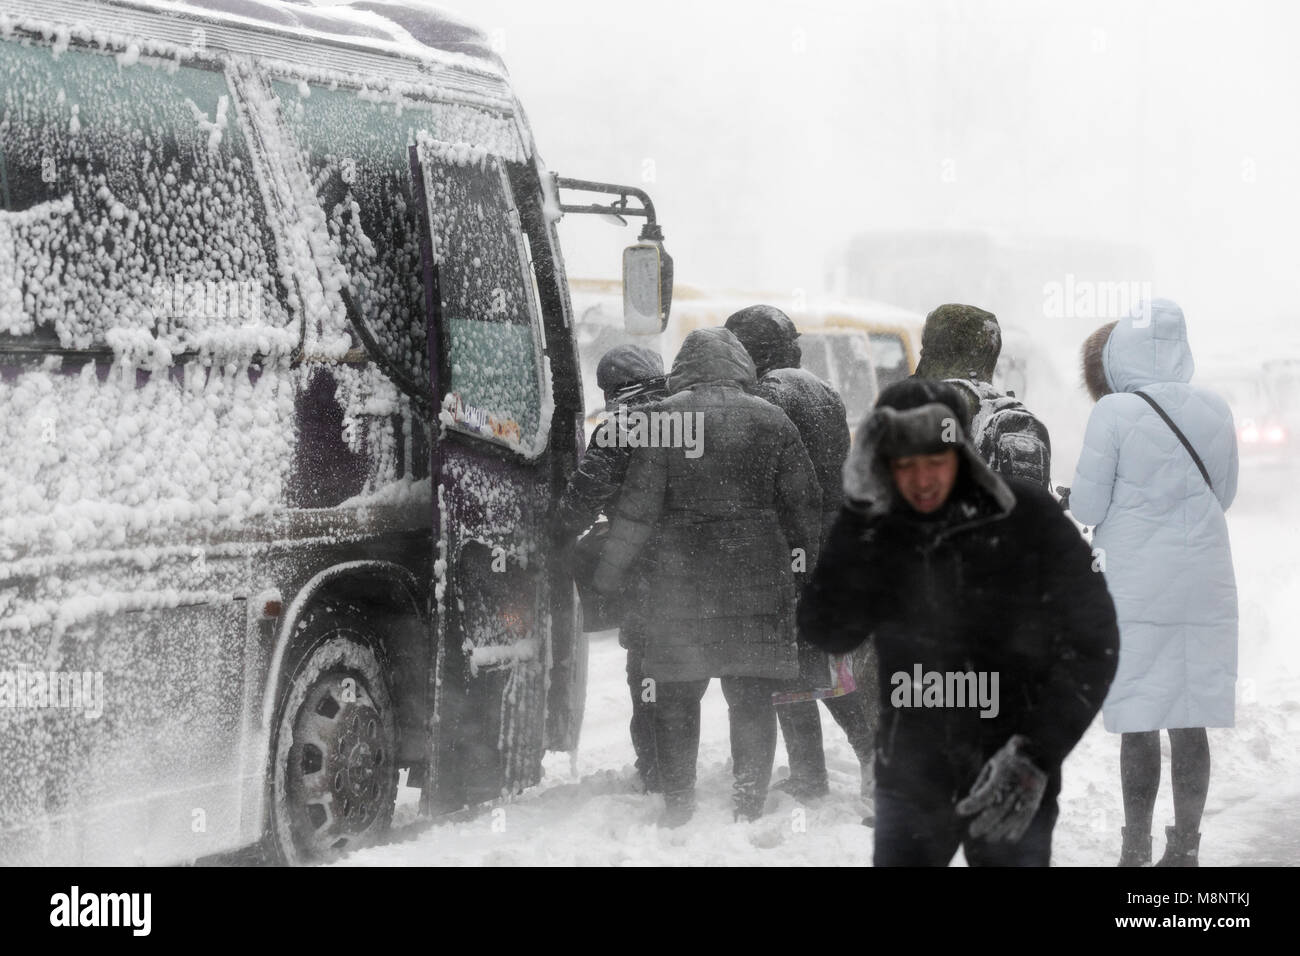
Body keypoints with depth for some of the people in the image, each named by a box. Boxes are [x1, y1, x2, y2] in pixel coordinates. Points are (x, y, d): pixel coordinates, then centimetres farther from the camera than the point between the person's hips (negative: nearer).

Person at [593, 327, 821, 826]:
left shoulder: (665, 418, -4)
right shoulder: (770, 421, 4)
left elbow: (638, 506, -6)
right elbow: (806, 504, 8)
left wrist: (608, 574, 3)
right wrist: (814, 561, 22)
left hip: (680, 578, -2)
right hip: (756, 577, 2)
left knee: (676, 693, 8)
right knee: (752, 696, 6)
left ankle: (678, 806, 9)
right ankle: (750, 807, 3)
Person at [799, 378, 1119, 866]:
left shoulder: (1027, 518, -11)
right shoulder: (875, 528, -4)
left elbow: (1091, 639, -9)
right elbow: (828, 633, -13)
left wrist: (1036, 754, -20)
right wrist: (858, 514, -22)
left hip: (1011, 789, -2)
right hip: (909, 782, 2)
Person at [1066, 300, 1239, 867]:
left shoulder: (1114, 413, -11)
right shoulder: (1215, 411, 3)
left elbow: (1086, 508, -7)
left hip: (1136, 594, -4)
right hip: (1207, 591, 4)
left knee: (1139, 727, 2)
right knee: (1190, 724, 9)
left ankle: (1136, 853, 7)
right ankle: (1184, 850, 14)